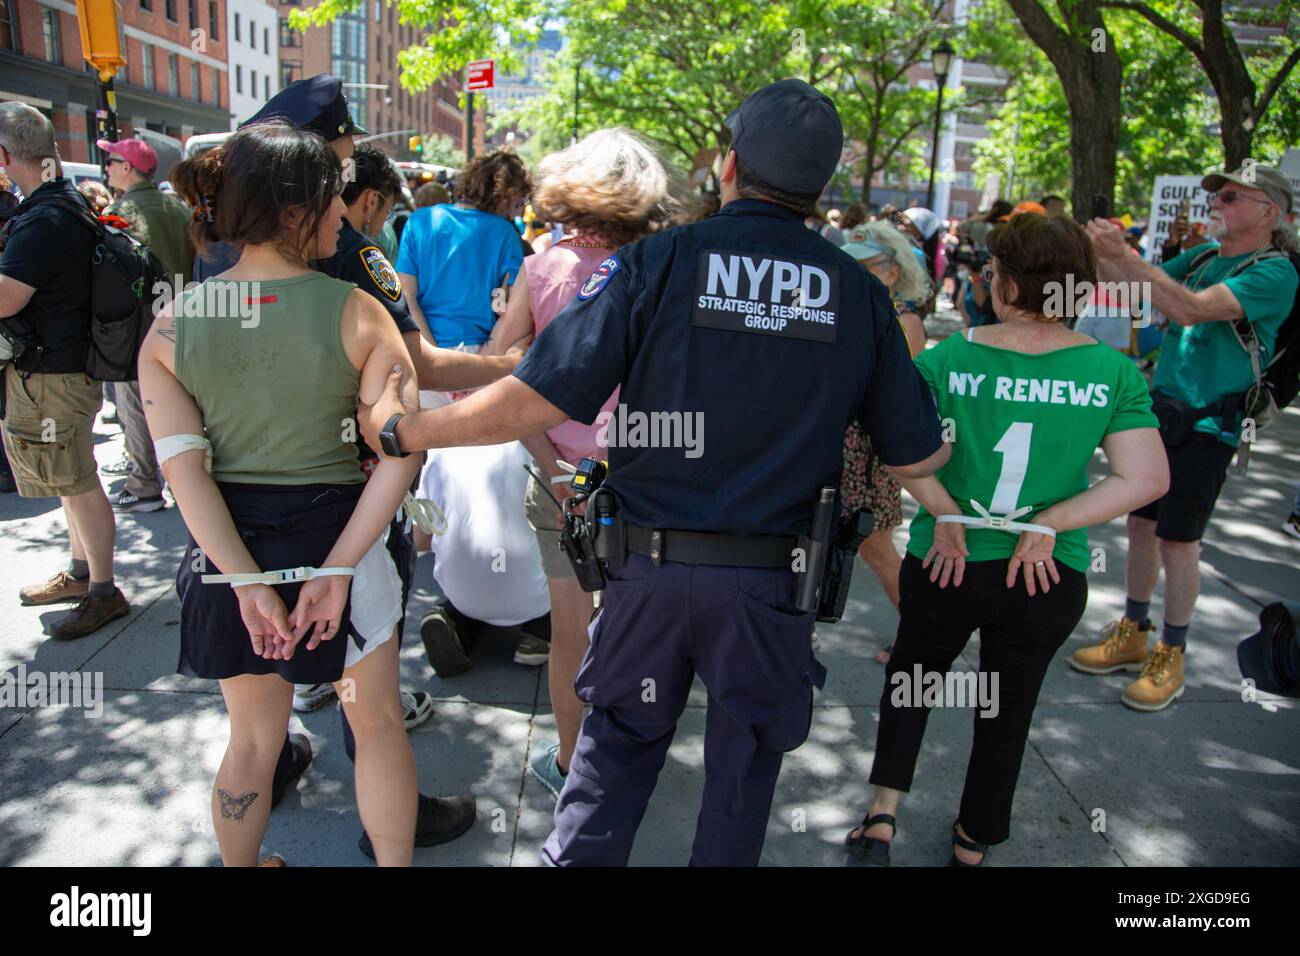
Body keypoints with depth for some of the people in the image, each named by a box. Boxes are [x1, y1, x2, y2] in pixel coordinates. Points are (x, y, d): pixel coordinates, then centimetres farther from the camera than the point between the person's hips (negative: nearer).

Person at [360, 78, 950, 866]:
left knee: (619, 740, 22)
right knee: (746, 758, 21)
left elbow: (538, 400, -14)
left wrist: (404, 429, 0)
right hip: (772, 579, 1)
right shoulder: (859, 292, -2)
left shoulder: (658, 262, -8)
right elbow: (919, 458, 2)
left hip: (653, 564, 0)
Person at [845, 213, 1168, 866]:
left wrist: (947, 515, -13)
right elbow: (1147, 479, -12)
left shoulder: (948, 359, -12)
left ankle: (883, 815, 17)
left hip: (947, 564, -1)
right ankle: (973, 846, 37)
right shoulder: (1114, 372, -7)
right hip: (1049, 578, 2)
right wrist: (1048, 525, -10)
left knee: (910, 681, 25)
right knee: (1006, 712, 20)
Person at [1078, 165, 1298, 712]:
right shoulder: (1204, 258, 10)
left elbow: (1192, 308, -28)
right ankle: (1132, 635, 27)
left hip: (1206, 425, -7)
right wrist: (1099, 253, -9)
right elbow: (1140, 283, 10)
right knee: (1141, 525, 12)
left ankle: (1170, 656, 15)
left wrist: (1123, 256, -30)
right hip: (1160, 407, 7)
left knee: (1177, 541, -1)